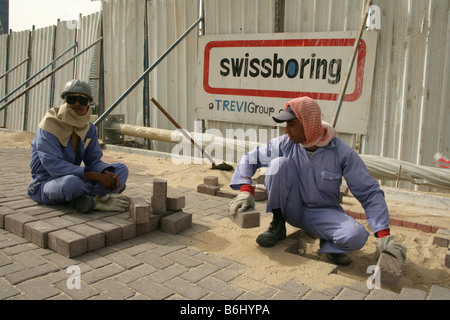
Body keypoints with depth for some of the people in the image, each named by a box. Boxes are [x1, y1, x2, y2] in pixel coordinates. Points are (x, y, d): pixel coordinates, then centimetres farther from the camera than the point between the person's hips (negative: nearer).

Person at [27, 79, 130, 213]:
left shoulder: (88, 128, 4)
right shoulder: (49, 125, -17)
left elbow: (94, 160, 5)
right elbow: (54, 166, -27)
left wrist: (108, 173, -21)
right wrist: (97, 176, -31)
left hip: (74, 177, 7)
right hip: (45, 184, -7)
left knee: (122, 169, -5)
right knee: (71, 182, -43)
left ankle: (86, 200, -28)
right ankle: (101, 198, -12)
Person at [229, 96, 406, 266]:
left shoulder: (342, 152, -16)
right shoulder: (285, 144, -10)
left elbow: (369, 193, -14)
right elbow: (250, 159, -1)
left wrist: (384, 235, -21)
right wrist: (246, 190, -19)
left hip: (323, 213, -2)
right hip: (292, 209, 2)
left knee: (356, 236, -34)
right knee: (279, 163, -23)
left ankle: (329, 244, 3)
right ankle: (277, 225, -7)